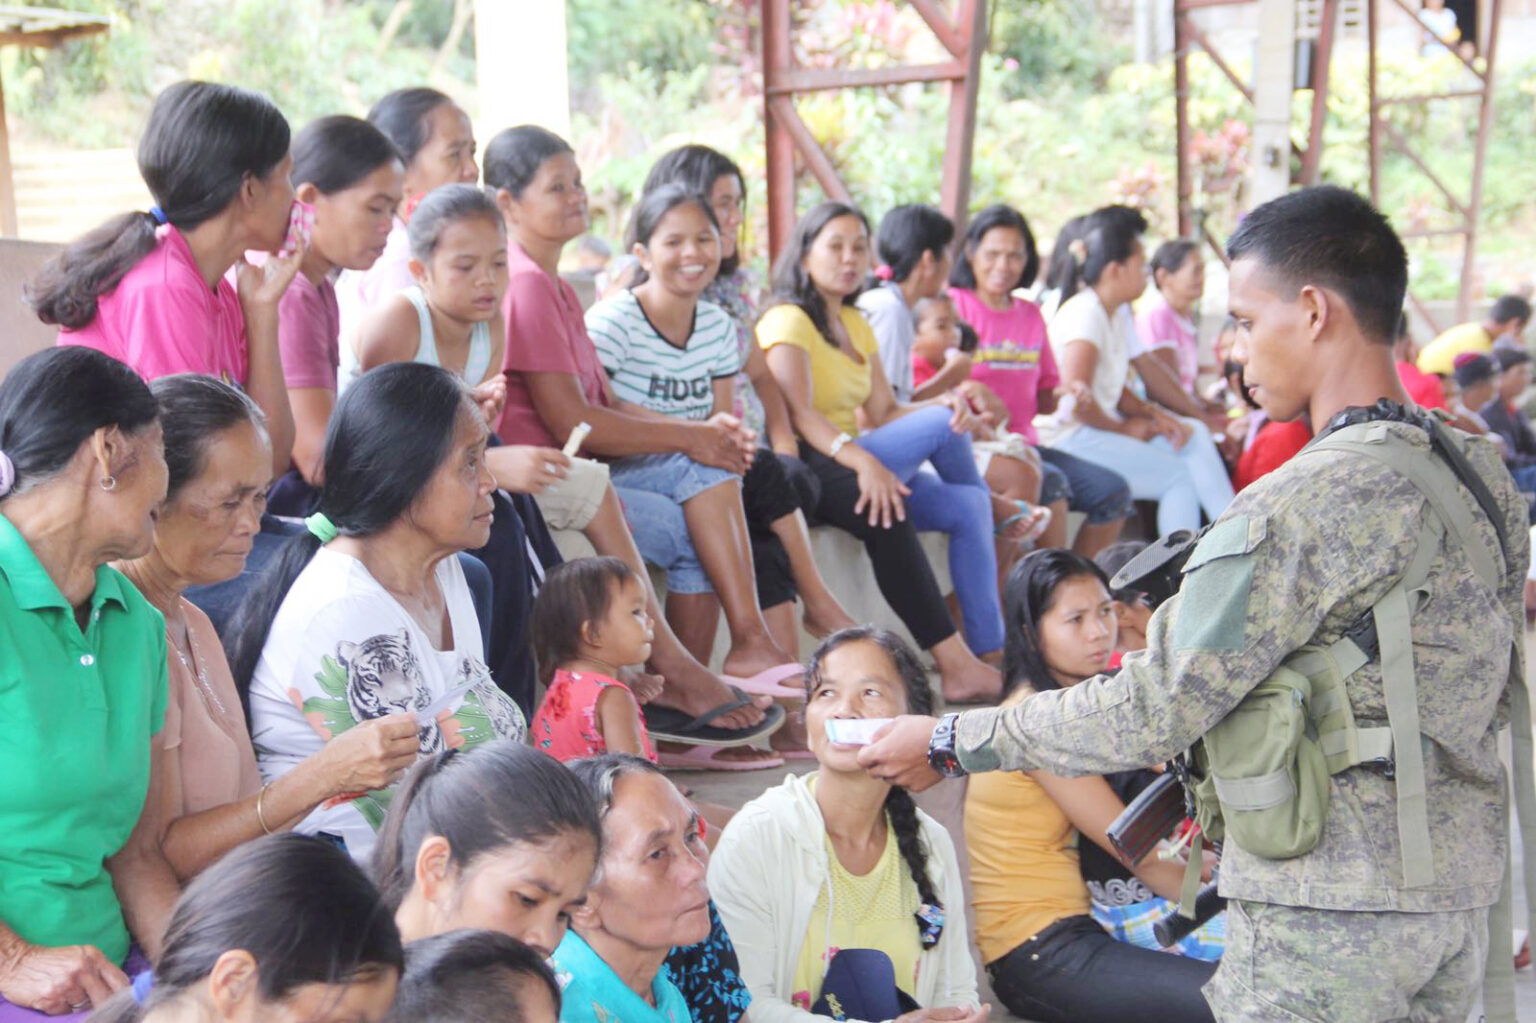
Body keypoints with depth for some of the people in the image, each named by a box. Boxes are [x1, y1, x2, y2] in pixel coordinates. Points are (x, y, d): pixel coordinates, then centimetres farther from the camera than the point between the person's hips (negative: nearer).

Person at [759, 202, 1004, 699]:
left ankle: (990, 652, -11)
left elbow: (883, 413, 12)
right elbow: (800, 415, -21)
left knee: (969, 507, -12)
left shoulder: (856, 325, 22)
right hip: (811, 470, -8)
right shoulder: (787, 321, -6)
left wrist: (945, 403, -8)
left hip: (860, 467, 8)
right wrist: (863, 462, -37)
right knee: (941, 427, -19)